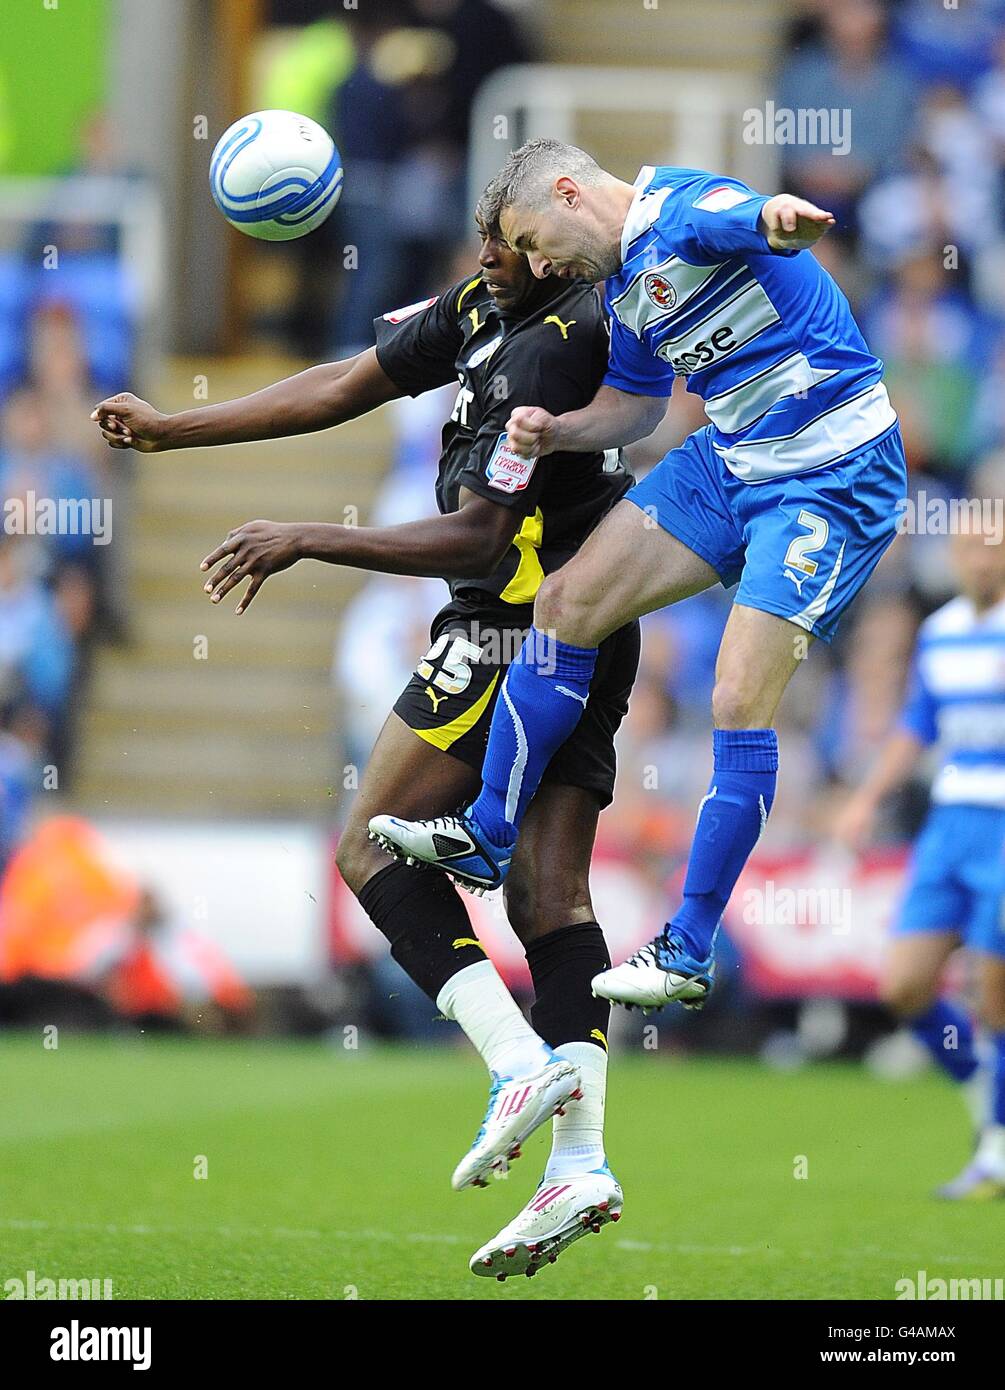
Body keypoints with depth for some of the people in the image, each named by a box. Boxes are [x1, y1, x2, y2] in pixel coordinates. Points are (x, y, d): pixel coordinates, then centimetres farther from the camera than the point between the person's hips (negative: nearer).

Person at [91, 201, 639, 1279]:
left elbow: (476, 537, -20)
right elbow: (348, 388, 16)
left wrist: (307, 542, -17)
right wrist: (171, 430, 14)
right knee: (550, 898, 2)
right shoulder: (486, 308, 11)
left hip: (518, 634, -9)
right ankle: (578, 1163, -7)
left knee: (371, 845, -3)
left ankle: (519, 1063, -15)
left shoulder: (549, 353, -19)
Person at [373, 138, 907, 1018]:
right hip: (729, 460, 9)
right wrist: (554, 434, 4)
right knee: (566, 605, 7)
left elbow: (751, 216, -43)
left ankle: (688, 954, -2)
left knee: (740, 706, -13)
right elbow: (636, 406, 24)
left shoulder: (685, 212, -19)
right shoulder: (622, 287, 10)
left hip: (832, 481, -9)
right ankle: (487, 838, 22)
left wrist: (778, 218, -68)